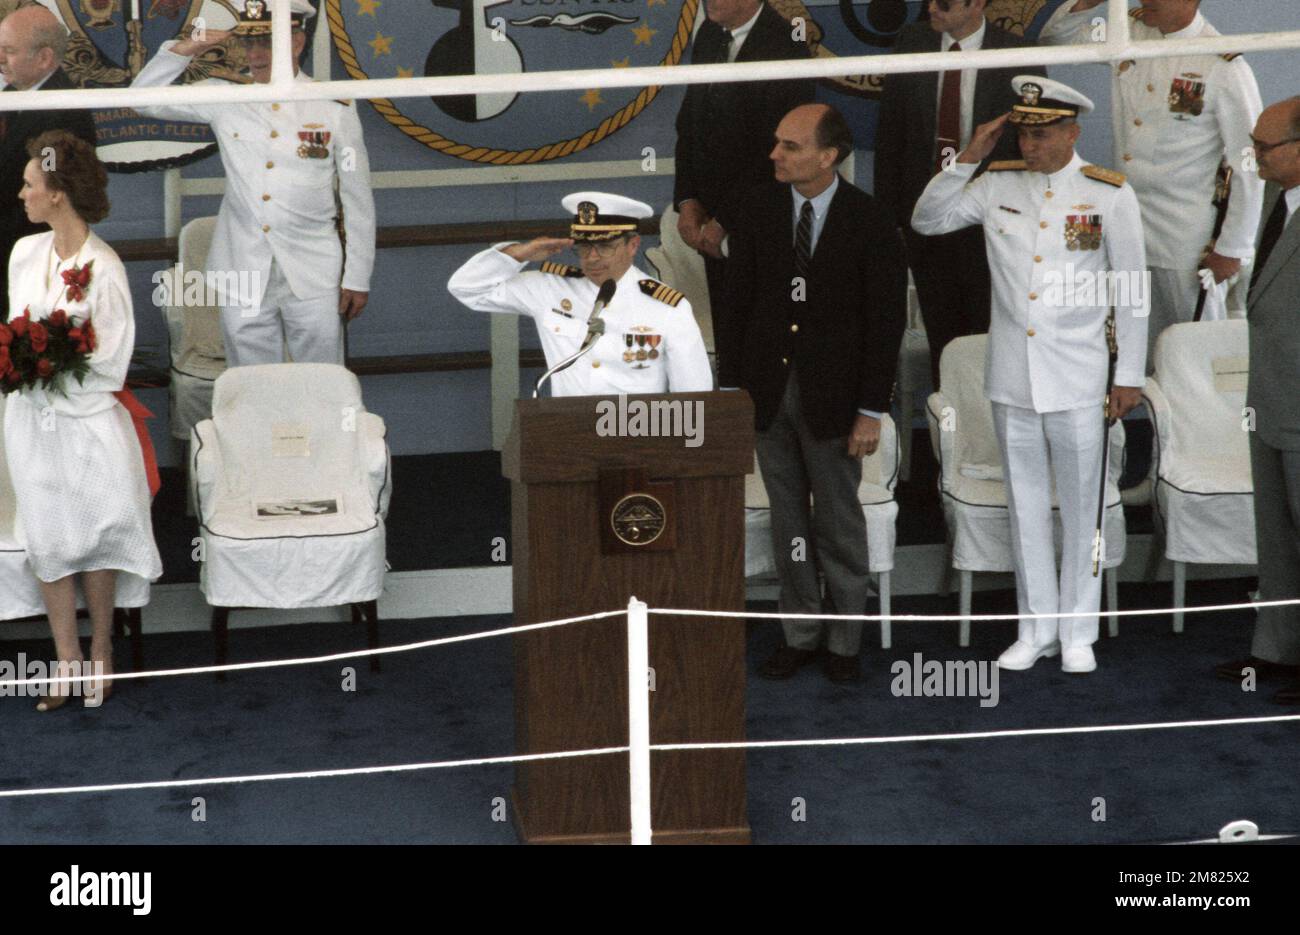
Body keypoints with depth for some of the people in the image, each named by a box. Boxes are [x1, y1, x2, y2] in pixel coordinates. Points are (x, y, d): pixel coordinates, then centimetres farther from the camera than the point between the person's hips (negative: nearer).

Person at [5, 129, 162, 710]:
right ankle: (67, 660, 19)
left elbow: (110, 364, -14)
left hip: (86, 420, -5)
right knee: (48, 540, 8)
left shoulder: (102, 267, -16)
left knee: (92, 537, 5)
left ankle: (101, 651, 24)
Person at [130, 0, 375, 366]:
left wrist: (357, 279, 3)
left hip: (313, 278, -2)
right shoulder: (224, 100, 2)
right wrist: (185, 49, -9)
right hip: (243, 276, 2)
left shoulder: (334, 109, -3)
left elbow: (358, 202, 2)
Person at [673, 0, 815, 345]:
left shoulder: (784, 47, -18)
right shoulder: (710, 35, 6)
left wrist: (724, 221, -15)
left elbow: (775, 150, -19)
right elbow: (689, 120, 13)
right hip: (714, 218, 6)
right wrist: (687, 201, 2)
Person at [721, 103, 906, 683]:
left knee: (839, 520, 7)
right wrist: (729, 387, 0)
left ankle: (844, 641, 20)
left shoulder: (869, 224, -9)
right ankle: (800, 635, 22)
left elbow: (886, 322, -8)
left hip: (831, 395, -3)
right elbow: (736, 303, 4)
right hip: (768, 389, 3)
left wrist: (871, 411, -10)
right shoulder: (761, 211, 0)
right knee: (788, 518, 11)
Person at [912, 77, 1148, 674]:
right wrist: (968, 158, -5)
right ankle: (1036, 630, 20)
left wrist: (1129, 376, 0)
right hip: (1010, 377, 3)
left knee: (1081, 506, 4)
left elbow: (1130, 290, 0)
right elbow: (927, 220, 6)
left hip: (1077, 379, -2)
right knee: (1025, 505, 9)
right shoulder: (999, 185, 3)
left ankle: (1078, 634, 15)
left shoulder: (1110, 194, -3)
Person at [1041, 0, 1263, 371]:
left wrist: (1232, 249, -9)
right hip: (1128, 229, 5)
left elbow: (1249, 163, -12)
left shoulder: (1225, 68, -16)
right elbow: (1056, 35, 14)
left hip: (1189, 243, -5)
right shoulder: (1130, 31, 0)